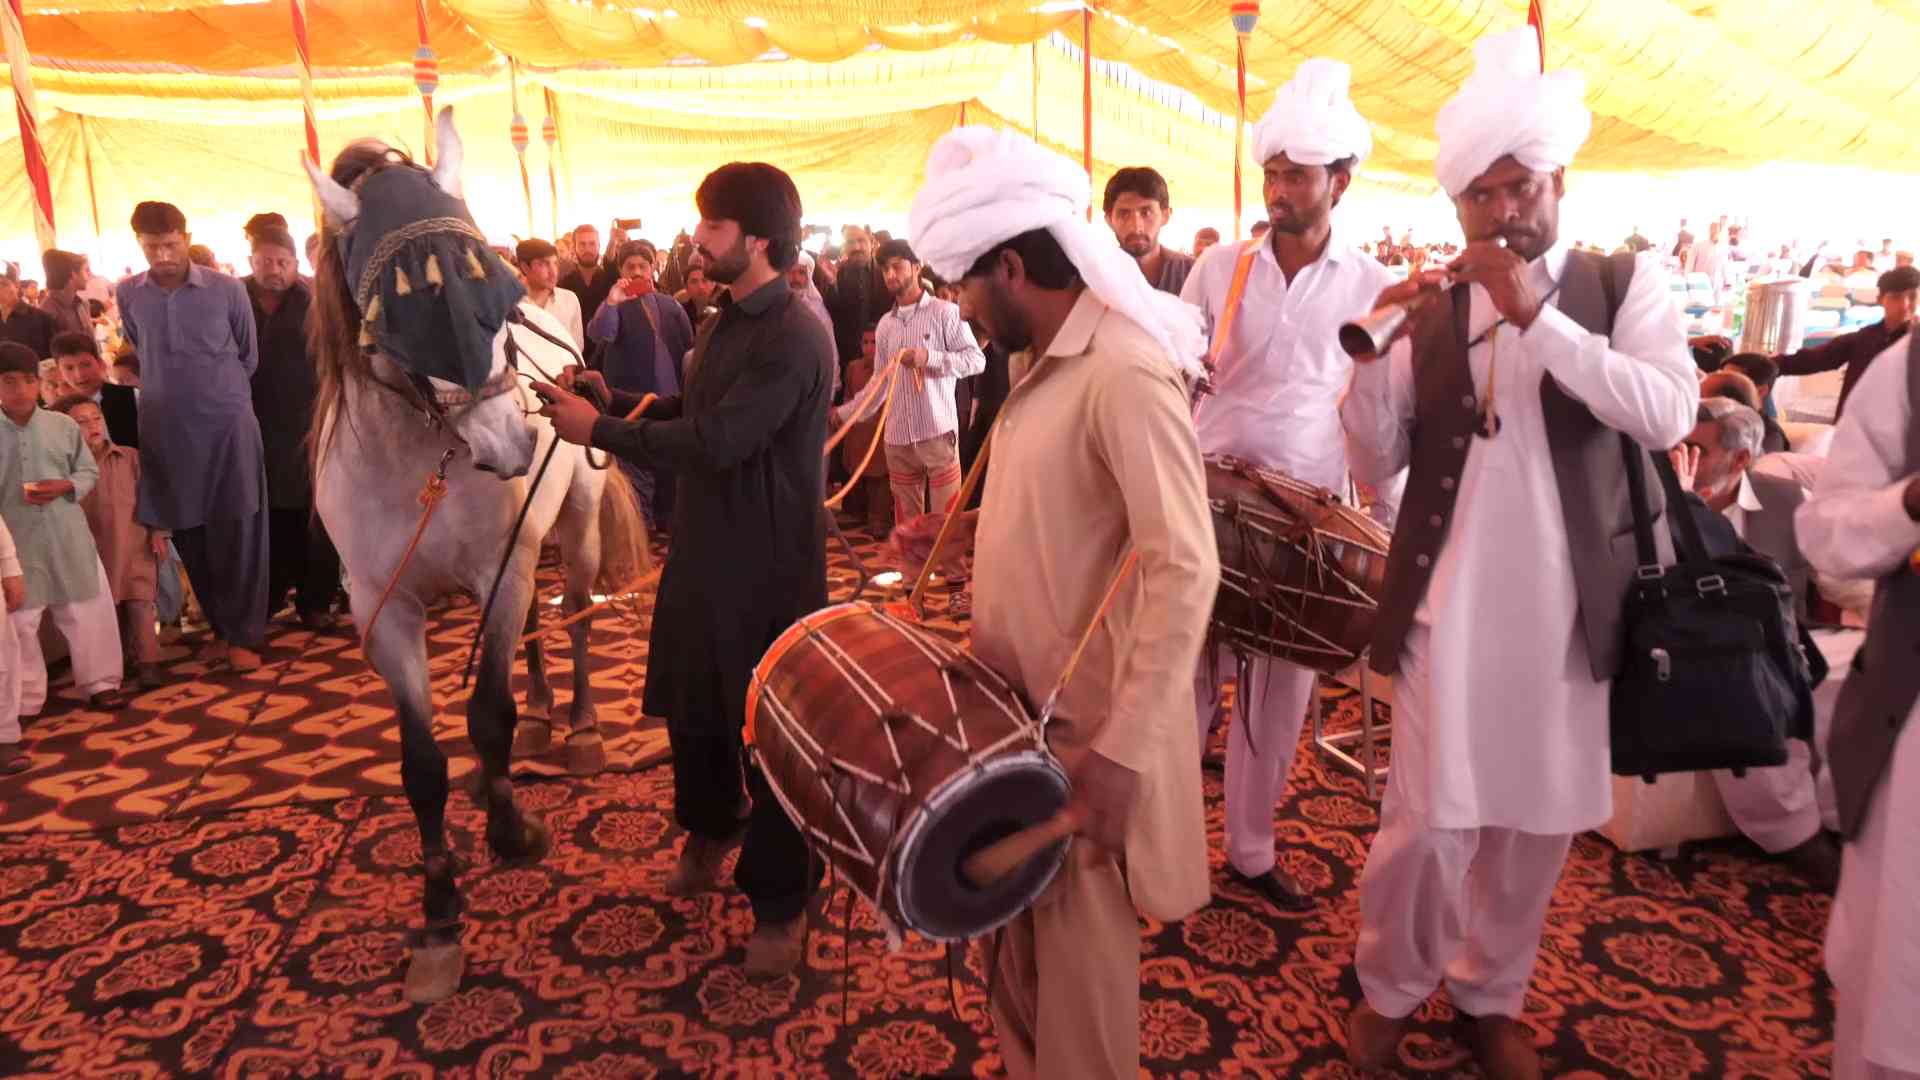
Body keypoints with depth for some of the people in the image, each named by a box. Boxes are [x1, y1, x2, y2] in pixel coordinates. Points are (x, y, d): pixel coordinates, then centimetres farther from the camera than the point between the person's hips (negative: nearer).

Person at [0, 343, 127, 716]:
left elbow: (89, 471, 8)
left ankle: (100, 684, 22)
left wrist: (64, 486, -13)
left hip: (67, 537, 1)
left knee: (87, 611, 7)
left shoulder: (63, 426, 0)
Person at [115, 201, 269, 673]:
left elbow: (249, 356, 7)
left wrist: (220, 392, 12)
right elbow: (138, 353, 18)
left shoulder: (227, 289, -5)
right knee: (189, 536, 8)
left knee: (237, 533, 0)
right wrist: (169, 390, 14)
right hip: (165, 430, 3)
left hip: (227, 424, -3)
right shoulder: (128, 294, 3)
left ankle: (245, 634, 8)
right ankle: (221, 627, 21)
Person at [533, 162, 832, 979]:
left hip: (768, 570, -9)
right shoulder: (733, 321, 11)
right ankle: (710, 829, 50)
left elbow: (714, 442, -26)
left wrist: (600, 431, -18)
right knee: (688, 704, 23)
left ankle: (781, 904, 21)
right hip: (705, 552, 9)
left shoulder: (792, 341, -21)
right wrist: (619, 402, 4)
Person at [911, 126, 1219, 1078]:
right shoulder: (1037, 360, 8)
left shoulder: (1124, 373, -22)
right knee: (1018, 924, 22)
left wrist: (1122, 750, -27)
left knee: (1078, 944, 10)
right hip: (1020, 699, 9)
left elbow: (1185, 570, -27)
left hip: (1085, 721, -9)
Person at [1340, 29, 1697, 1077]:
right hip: (1446, 604, -1)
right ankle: (1389, 987, 25)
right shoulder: (1430, 307, 4)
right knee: (1427, 820, -1)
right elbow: (1375, 461, 0)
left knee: (1539, 819, 12)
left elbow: (1670, 414, -15)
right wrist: (1374, 344, -14)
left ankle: (1489, 993, 36)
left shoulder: (1623, 283, 2)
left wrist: (1539, 318, -21)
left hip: (1563, 607, 1)